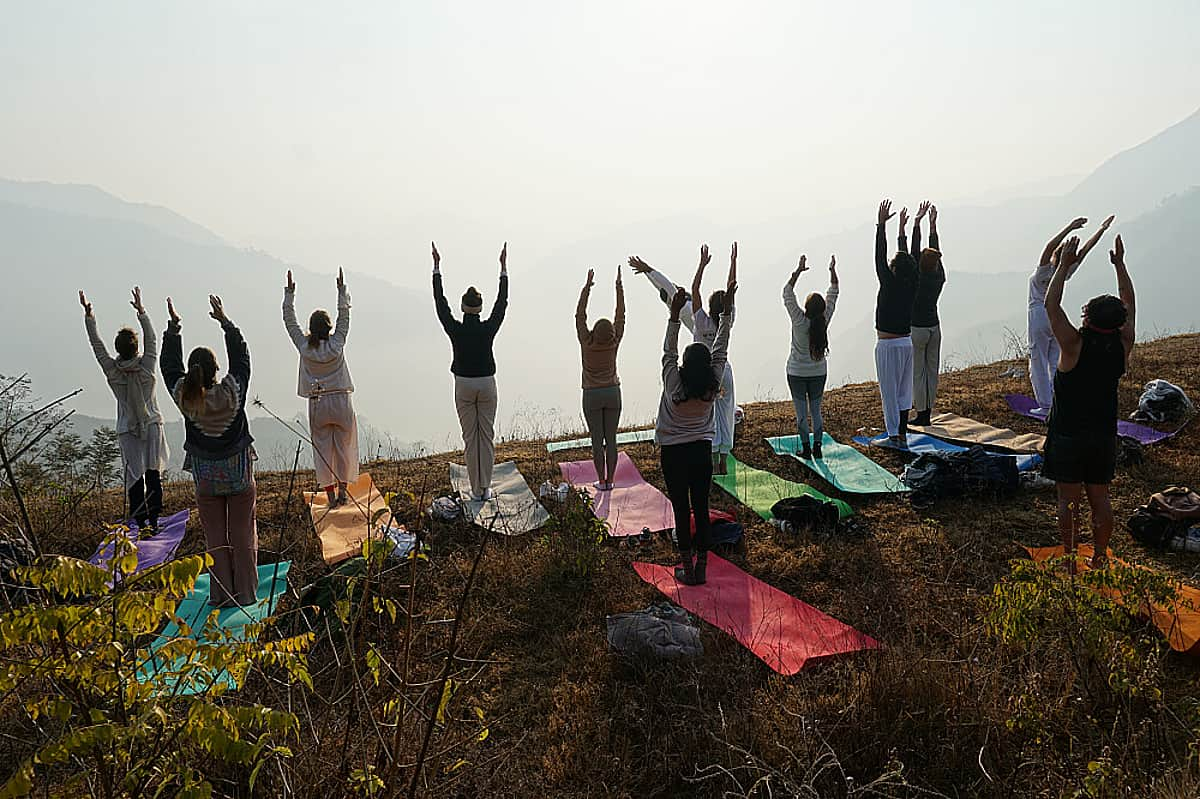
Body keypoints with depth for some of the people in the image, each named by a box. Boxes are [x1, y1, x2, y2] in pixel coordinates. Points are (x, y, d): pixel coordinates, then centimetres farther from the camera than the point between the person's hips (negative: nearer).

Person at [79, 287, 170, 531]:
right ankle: (153, 519, -1)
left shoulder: (112, 371, -8)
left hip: (128, 430, 1)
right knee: (154, 472, 4)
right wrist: (141, 311, 0)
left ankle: (142, 523, -2)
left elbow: (97, 345, 1)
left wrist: (88, 316, 6)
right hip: (152, 425, 0)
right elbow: (152, 340, -1)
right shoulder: (146, 366, -11)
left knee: (134, 476, 0)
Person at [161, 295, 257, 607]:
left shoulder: (184, 397, -12)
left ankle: (221, 595, 13)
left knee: (216, 538, 10)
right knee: (243, 535, 7)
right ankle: (245, 593, 11)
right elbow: (241, 357, 0)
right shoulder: (232, 390, -16)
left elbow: (170, 365, 5)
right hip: (240, 475, -1)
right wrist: (225, 321, 6)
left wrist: (173, 326, 9)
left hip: (206, 479, 1)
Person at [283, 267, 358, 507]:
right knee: (344, 447, 11)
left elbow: (289, 321, 3)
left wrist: (289, 293, 10)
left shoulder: (304, 346, -7)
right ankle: (342, 490, 14)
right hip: (341, 402, -1)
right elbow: (344, 315, 2)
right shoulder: (336, 344, -10)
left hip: (317, 404, 1)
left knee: (322, 449, 8)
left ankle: (330, 495, 10)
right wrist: (342, 290, 10)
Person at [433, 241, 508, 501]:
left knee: (470, 438, 5)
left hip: (463, 385, -1)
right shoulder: (488, 329, -9)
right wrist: (503, 268, 8)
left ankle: (476, 490, 9)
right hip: (487, 384, 1)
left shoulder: (456, 329, -11)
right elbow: (502, 302, 2)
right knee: (487, 435, 8)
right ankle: (486, 487, 11)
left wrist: (437, 268, 6)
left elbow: (440, 302, 0)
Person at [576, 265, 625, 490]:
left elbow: (580, 315, -8)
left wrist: (588, 286, -6)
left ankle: (601, 481, 4)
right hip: (612, 392, 2)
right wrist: (619, 285, 1)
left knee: (597, 440, 1)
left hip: (592, 395, -2)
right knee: (611, 439, 5)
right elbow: (620, 315, -2)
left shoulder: (587, 343, -14)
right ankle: (610, 479, 8)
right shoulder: (614, 343, -9)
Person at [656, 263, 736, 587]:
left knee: (682, 511, 4)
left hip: (673, 454, -3)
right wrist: (728, 309, -4)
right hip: (702, 451, 3)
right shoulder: (713, 386, -11)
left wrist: (674, 315, -12)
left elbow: (668, 352, -10)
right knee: (701, 509, 8)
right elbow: (721, 349, -5)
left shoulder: (674, 384, -18)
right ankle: (701, 567, 15)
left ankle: (687, 568, 10)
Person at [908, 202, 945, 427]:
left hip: (917, 329, -6)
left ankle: (922, 414, 4)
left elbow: (914, 252, -16)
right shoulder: (939, 278, -1)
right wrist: (932, 224, 11)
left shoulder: (917, 279, -17)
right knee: (932, 370, 11)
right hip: (934, 328, 6)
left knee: (917, 372, 0)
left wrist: (917, 223, -15)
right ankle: (928, 411, 19)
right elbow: (935, 252, 6)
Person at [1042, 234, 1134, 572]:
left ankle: (1070, 560, 11)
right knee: (1100, 498, 13)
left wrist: (1065, 265, -8)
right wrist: (1120, 265, 13)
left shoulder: (1075, 346, -19)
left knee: (1069, 499, 4)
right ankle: (1100, 559, 22)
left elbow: (1051, 304, -13)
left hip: (1068, 435, -4)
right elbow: (1129, 305, 9)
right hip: (1104, 436, 4)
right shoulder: (1122, 346, -7)